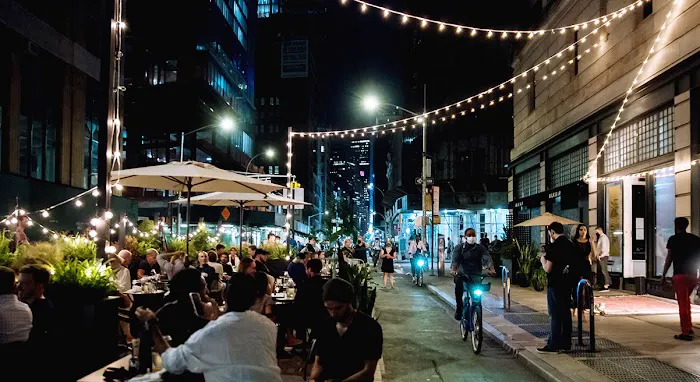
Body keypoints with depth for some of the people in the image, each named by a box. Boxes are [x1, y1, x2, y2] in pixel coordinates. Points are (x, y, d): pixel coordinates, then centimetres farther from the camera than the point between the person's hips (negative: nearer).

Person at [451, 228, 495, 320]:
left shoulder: (480, 248, 8)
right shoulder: (459, 248, 6)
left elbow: (487, 258, -7)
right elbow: (455, 260, -8)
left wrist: (491, 269, -28)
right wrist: (454, 270, -29)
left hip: (476, 275, 1)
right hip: (463, 274, -1)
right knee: (458, 282, -32)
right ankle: (459, 307, -18)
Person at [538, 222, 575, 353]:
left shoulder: (554, 246, -16)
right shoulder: (570, 245, 8)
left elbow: (548, 268, -19)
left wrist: (543, 259, 1)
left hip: (555, 284, -7)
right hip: (568, 283, 7)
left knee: (555, 315, -2)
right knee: (566, 313, 12)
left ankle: (554, 345, 1)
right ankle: (566, 344, 17)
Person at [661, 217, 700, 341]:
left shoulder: (673, 239, -2)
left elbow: (669, 259, -3)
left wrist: (663, 275, 3)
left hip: (680, 275, -5)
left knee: (682, 303, -3)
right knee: (686, 301, 22)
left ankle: (686, 332, -4)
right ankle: (689, 328, 23)